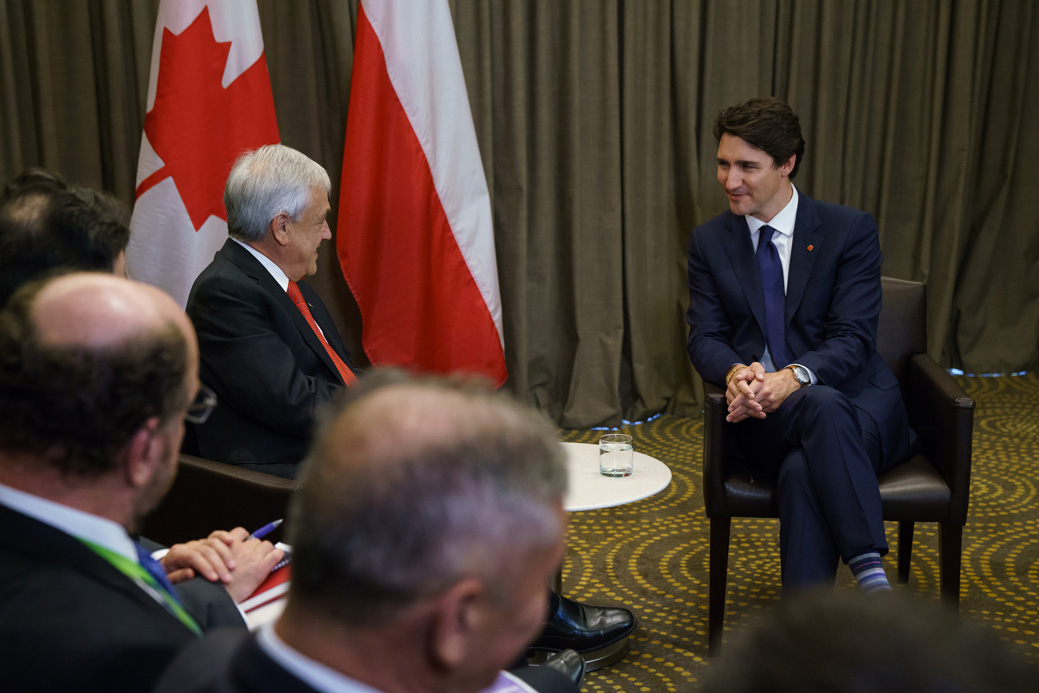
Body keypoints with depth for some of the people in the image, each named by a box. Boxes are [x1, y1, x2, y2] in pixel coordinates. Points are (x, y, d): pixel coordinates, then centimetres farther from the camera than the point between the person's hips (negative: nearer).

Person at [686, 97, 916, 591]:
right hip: (763, 419, 1)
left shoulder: (851, 231, 1)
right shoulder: (709, 242, 11)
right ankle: (870, 573, -42)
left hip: (858, 406, -1)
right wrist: (736, 372, -22)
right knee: (821, 404, -36)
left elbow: (853, 338, -8)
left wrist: (794, 376, -29)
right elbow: (704, 338, 4)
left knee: (803, 470, -37)